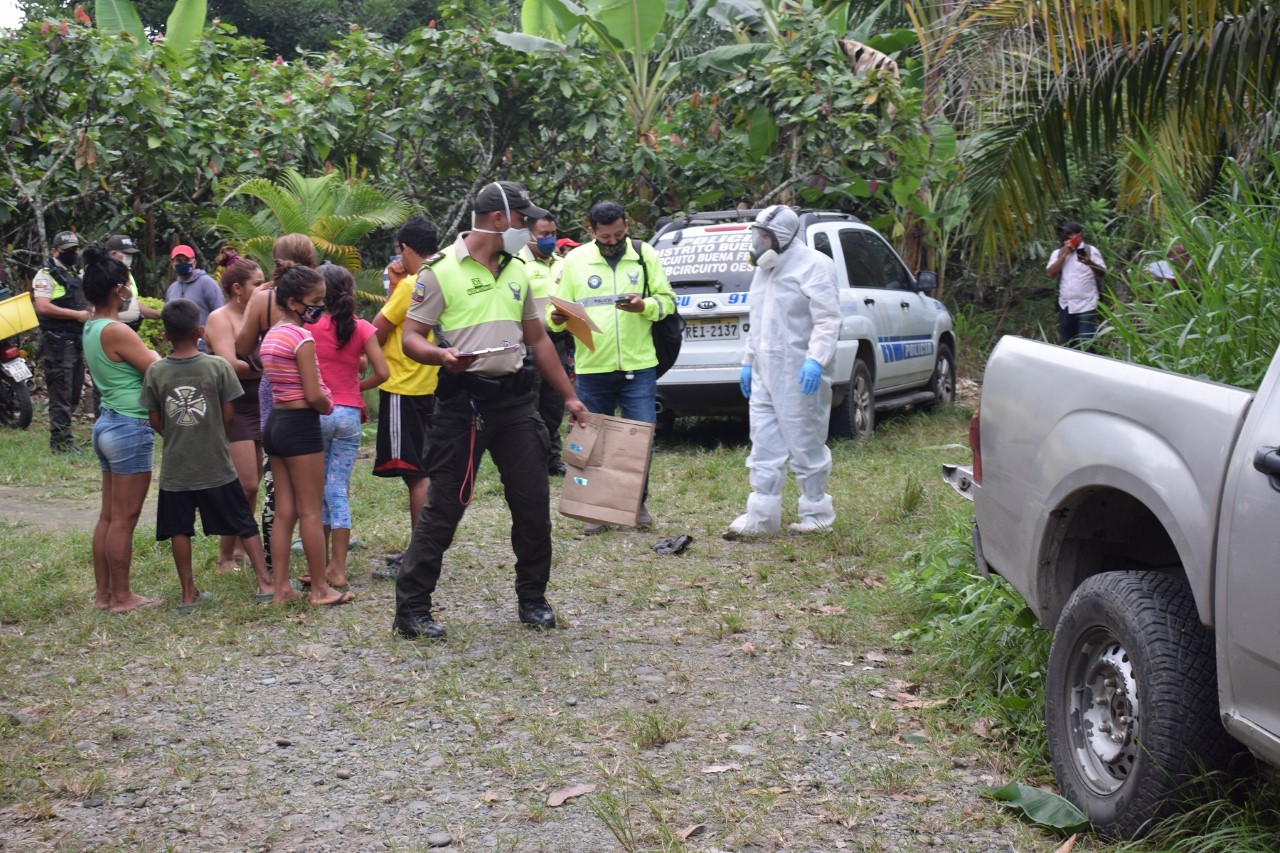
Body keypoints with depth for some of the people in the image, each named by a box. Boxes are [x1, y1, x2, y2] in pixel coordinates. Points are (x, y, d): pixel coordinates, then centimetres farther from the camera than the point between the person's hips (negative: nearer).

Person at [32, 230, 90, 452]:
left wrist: (89, 311, 12)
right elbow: (43, 307, -22)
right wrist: (77, 315, -20)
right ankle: (61, 441, -4)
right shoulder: (46, 275, -9)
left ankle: (61, 436, 23)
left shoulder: (76, 274, 19)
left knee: (74, 393, 13)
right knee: (61, 393, -7)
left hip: (77, 340, 9)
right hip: (57, 341, -9)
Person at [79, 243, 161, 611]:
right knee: (124, 518, -1)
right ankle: (122, 597, 7)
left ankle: (104, 593, 20)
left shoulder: (91, 328, 9)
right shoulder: (116, 331, -18)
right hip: (131, 428, -9)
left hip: (107, 424, 9)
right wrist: (154, 355, 4)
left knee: (108, 516, 14)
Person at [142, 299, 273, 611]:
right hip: (216, 465, -1)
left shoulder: (156, 372, -6)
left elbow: (155, 422, -1)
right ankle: (265, 582, 8)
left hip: (175, 467, 1)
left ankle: (189, 593, 15)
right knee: (244, 524, 9)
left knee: (179, 530, 11)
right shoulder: (218, 366, -10)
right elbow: (229, 416, -6)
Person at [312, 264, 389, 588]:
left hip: (317, 412, -1)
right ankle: (337, 569, 5)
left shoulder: (311, 326, -6)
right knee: (339, 488, 6)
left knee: (319, 487, 9)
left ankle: (322, 566, 11)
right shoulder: (361, 328, -2)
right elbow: (381, 373, -4)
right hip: (349, 414, 1)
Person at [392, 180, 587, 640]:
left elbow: (538, 338, 21)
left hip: (515, 398, 6)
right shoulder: (441, 269, -5)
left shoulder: (518, 270, 15)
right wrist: (441, 355, -28)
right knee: (444, 506, -4)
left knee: (533, 502, 6)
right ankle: (411, 609, 4)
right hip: (464, 400, -6)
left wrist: (569, 396, 20)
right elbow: (410, 338, -7)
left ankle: (532, 599, 21)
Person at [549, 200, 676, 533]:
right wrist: (557, 318, -18)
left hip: (639, 366, 0)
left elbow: (667, 300, 6)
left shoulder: (645, 255, 5)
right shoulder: (575, 261, 4)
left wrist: (645, 306, -15)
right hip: (592, 368, 1)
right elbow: (561, 310, 5)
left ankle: (638, 502, 18)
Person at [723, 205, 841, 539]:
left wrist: (816, 359, -28)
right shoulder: (765, 269, 18)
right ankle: (761, 516, 11)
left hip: (799, 375, -8)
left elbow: (827, 320, -17)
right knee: (764, 447, 7)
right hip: (765, 374, 8)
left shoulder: (812, 266, -9)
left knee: (806, 446, 0)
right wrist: (748, 361, 22)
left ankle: (817, 514, 13)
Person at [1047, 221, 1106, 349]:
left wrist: (1090, 263, -29)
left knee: (1085, 345, -10)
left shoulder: (1090, 250, -1)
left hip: (1086, 306, -5)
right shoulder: (1058, 253, 11)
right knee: (1066, 344, 11)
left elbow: (1103, 273, -8)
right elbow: (1051, 273, -3)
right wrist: (1064, 254, -9)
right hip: (1065, 306, 5)